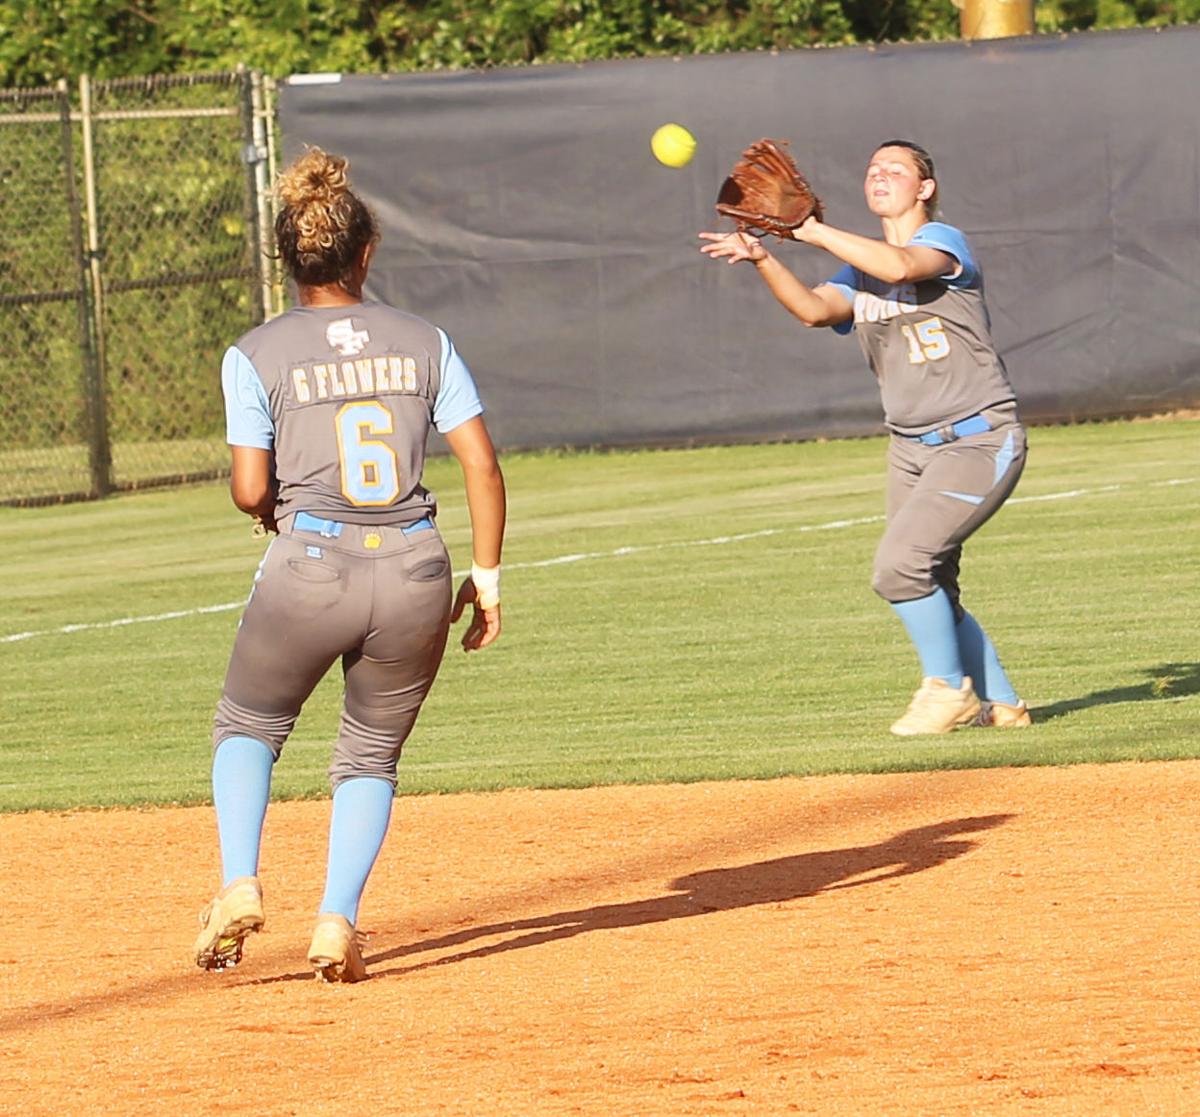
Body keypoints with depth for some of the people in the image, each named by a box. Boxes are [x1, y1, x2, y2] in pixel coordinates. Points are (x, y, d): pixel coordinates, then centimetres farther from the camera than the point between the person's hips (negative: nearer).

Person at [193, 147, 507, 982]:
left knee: (247, 726, 22)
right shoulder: (424, 342, 6)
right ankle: (339, 920, 3)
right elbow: (482, 463, 1)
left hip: (308, 569, -2)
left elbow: (251, 490, -4)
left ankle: (240, 882, 0)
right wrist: (486, 578, 9)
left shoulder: (257, 357, 0)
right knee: (372, 755, 19)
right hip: (415, 570, 2)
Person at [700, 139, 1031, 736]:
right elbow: (816, 308, -9)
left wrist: (812, 230, -28)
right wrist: (762, 259, -25)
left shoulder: (943, 242, -8)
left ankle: (949, 687, -4)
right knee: (930, 594, 9)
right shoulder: (860, 270, 12)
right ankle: (998, 704, 23)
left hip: (980, 441, -8)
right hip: (911, 450, 8)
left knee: (900, 564, -20)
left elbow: (900, 266, -31)